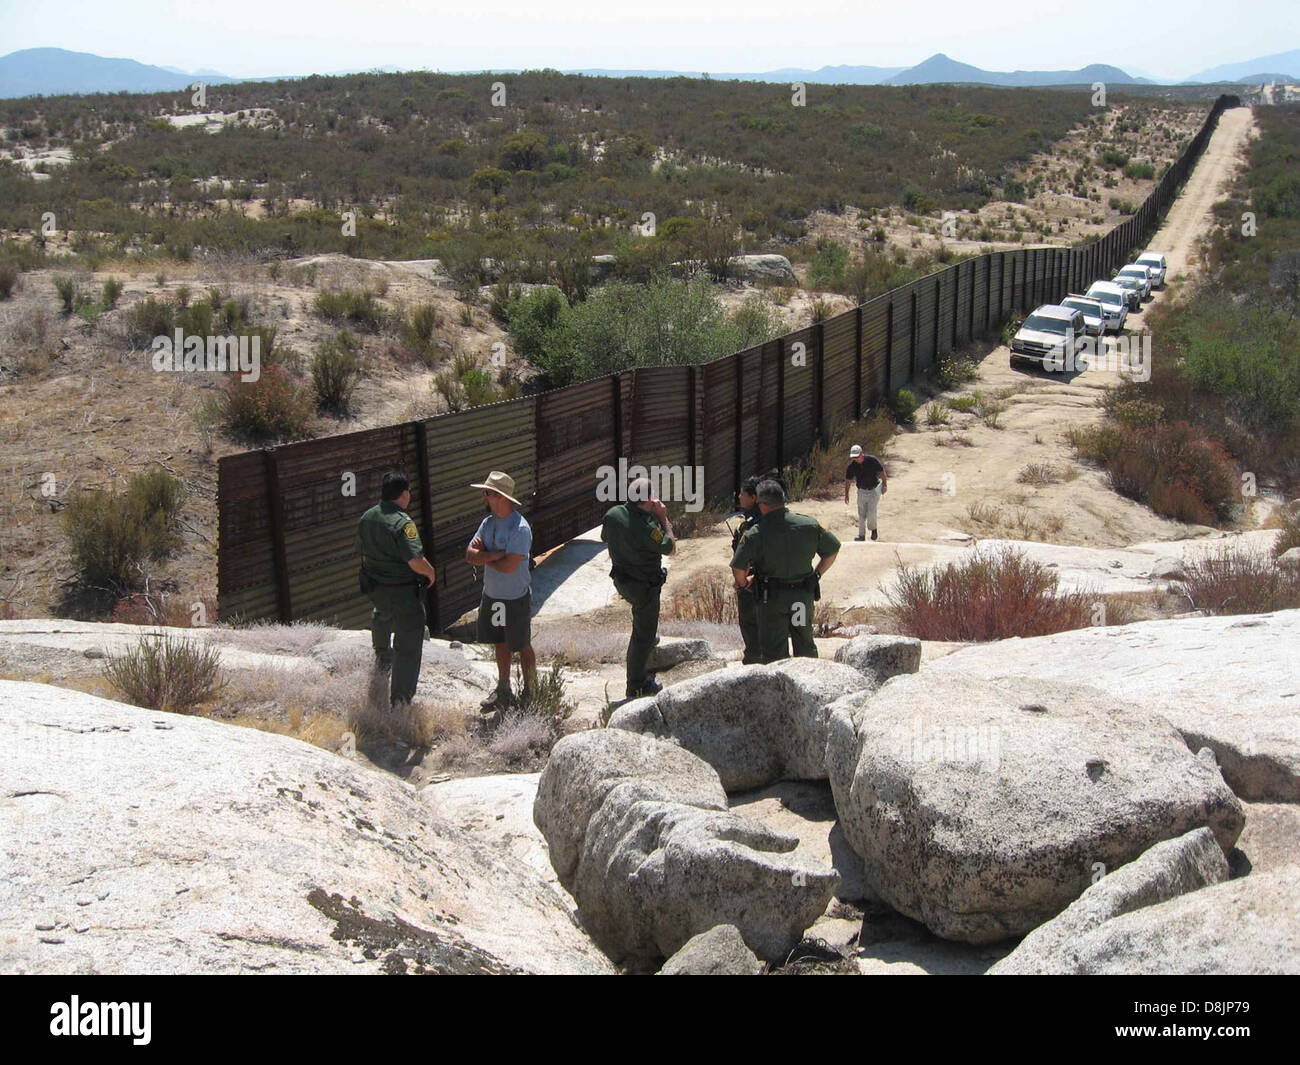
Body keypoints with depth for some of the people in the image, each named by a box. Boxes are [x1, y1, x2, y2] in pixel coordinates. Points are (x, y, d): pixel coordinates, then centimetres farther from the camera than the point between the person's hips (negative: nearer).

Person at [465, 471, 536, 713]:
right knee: (501, 644, 19)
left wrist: (483, 556, -11)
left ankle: (529, 694, 19)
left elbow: (508, 566, -27)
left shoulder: (520, 528, -22)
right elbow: (470, 555, -5)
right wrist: (496, 554, -21)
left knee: (522, 647, 6)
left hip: (515, 598, -7)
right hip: (492, 595, 7)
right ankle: (503, 691, 33)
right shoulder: (488, 523, 3)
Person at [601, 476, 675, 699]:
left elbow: (605, 538, 10)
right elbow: (670, 548, -15)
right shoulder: (647, 528, -31)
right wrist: (663, 518, -11)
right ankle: (637, 686, 18)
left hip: (621, 579, 7)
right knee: (643, 635, 8)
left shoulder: (613, 514, -11)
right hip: (644, 586, -7)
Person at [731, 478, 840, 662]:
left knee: (774, 651, 9)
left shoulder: (756, 533, -17)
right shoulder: (810, 525, -6)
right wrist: (816, 574, 15)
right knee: (805, 645, 19)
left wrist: (743, 582, 0)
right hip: (804, 597, 3)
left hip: (771, 598, -3)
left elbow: (738, 567, -21)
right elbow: (833, 550, 5)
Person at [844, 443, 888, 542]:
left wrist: (885, 485, -3)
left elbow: (881, 471, -4)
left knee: (871, 512, -11)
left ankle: (873, 529, 16)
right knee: (861, 514, 3)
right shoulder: (852, 466, -9)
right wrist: (846, 494, 6)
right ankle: (861, 535, 14)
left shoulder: (872, 460, -17)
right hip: (862, 491, 3)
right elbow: (848, 480, 4)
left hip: (874, 490, -3)